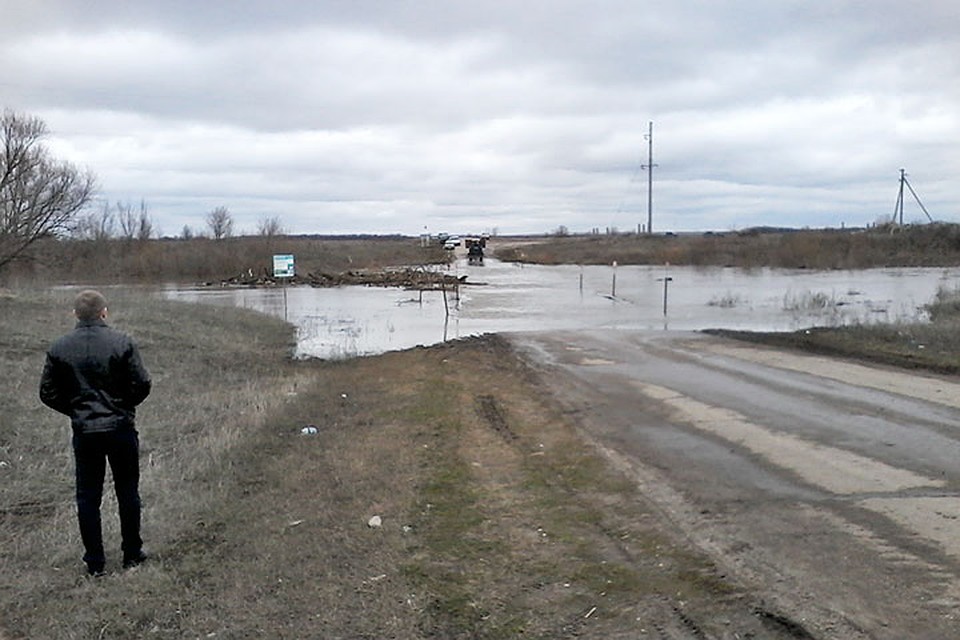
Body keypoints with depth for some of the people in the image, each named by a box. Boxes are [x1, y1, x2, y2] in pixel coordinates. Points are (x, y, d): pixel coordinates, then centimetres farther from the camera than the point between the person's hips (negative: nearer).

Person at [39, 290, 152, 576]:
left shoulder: (59, 349, -3)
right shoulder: (122, 343, -10)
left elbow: (48, 393, 0)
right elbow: (142, 384, -11)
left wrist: (75, 410, 14)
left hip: (84, 432, 1)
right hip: (121, 429, -1)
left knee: (87, 497, 10)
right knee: (127, 492, 12)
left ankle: (94, 562, 15)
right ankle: (132, 553, 21)